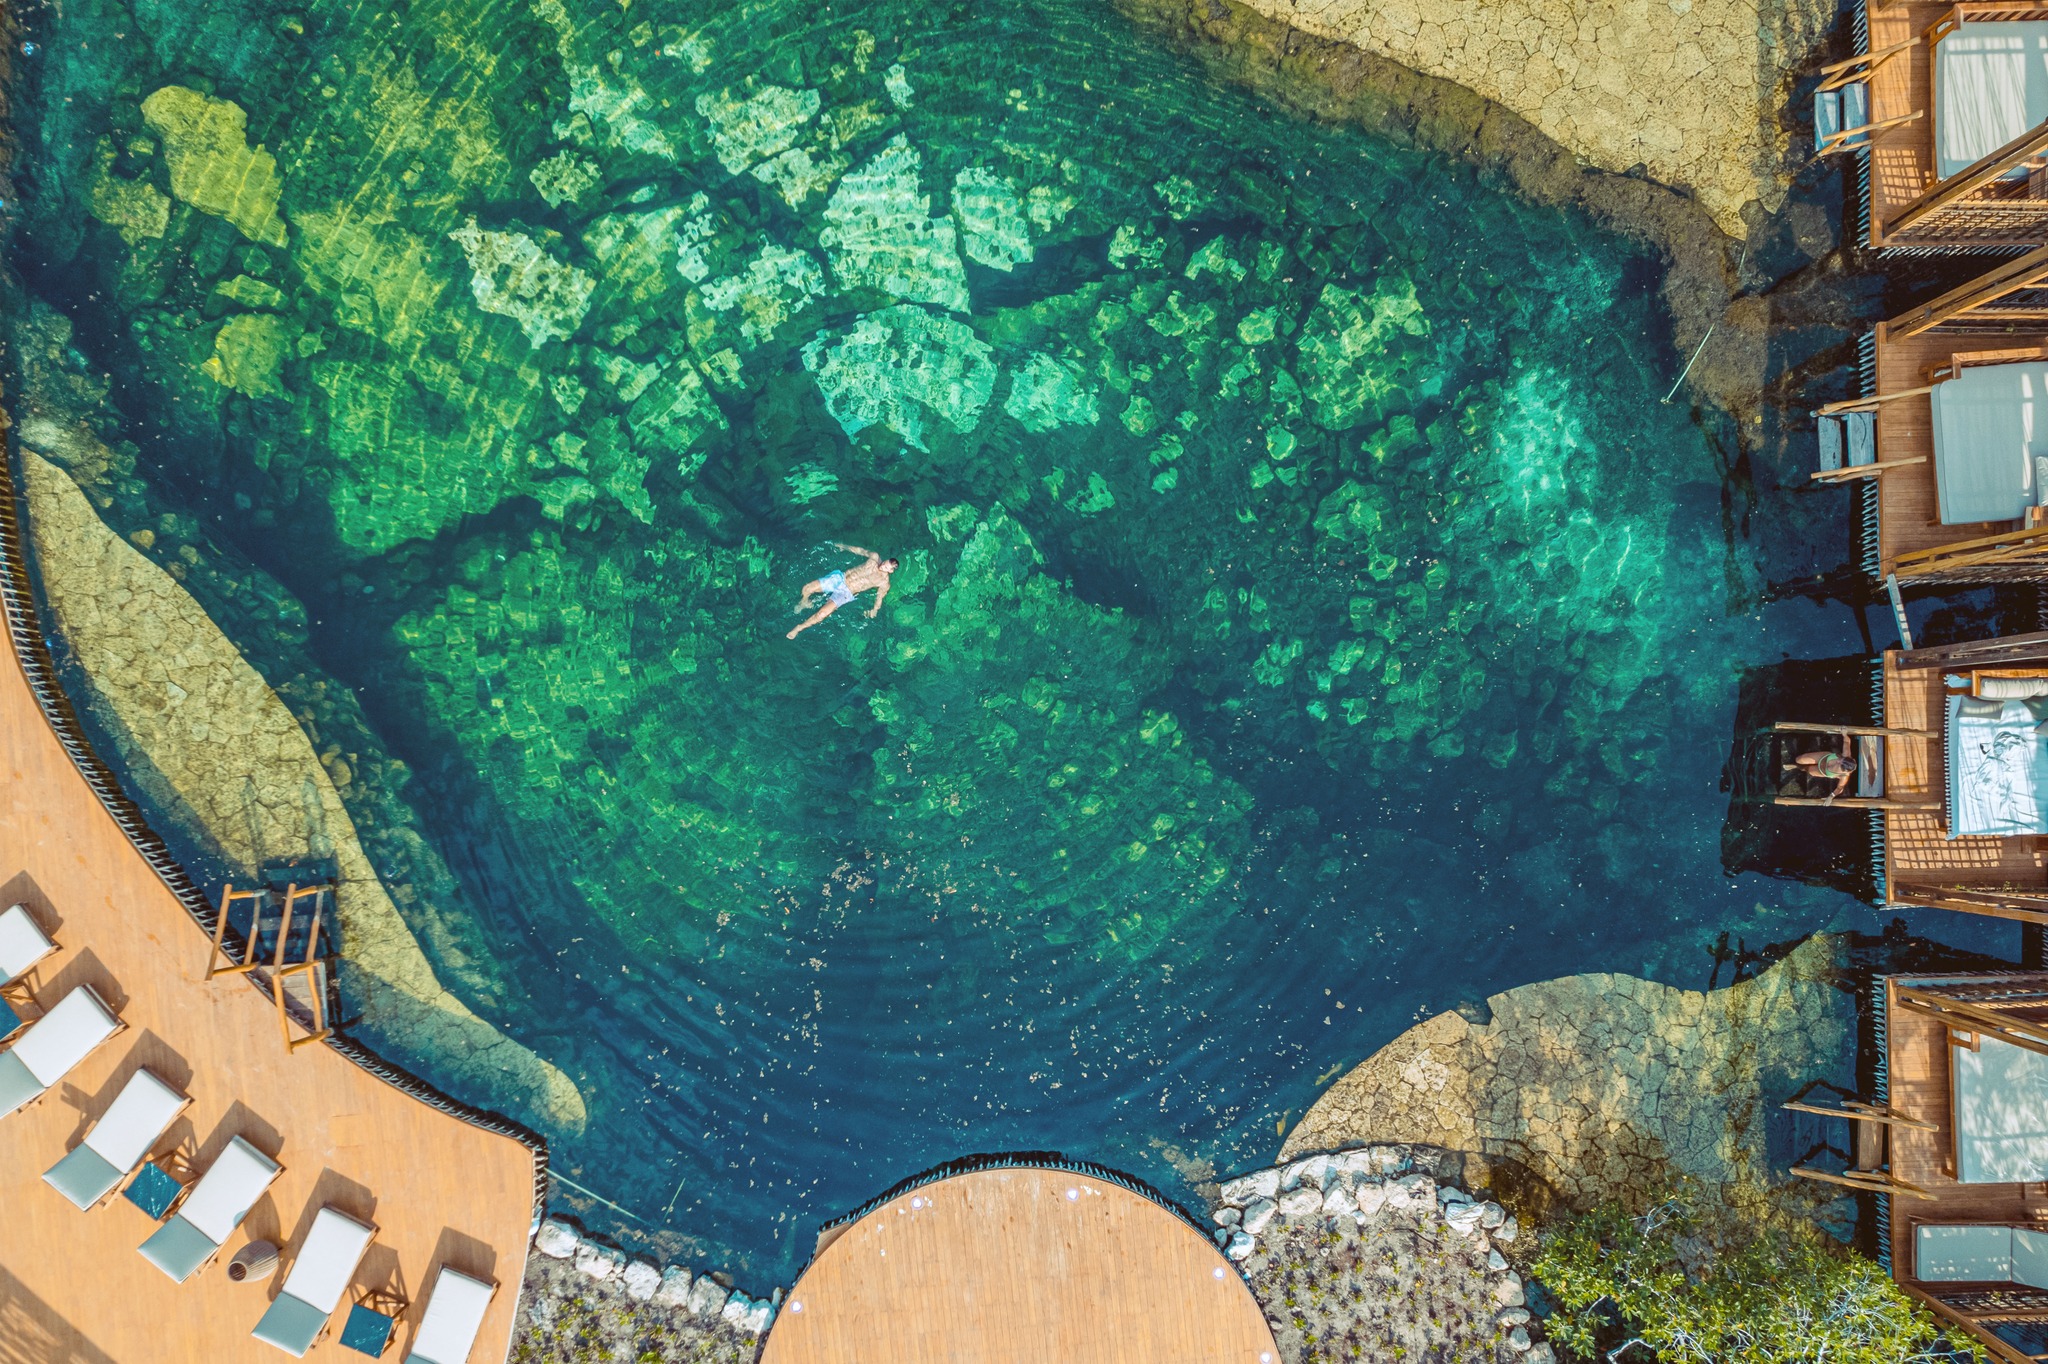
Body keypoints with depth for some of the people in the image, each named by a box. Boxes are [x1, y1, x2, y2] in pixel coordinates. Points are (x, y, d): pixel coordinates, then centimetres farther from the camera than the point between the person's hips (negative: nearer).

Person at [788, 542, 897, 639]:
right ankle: (805, 603, 31)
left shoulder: (884, 582, -12)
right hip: (840, 578, 4)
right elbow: (860, 550, 14)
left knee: (821, 614, -22)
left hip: (846, 593, -4)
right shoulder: (875, 557, -4)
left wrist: (874, 610, -14)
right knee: (807, 588, -6)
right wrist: (843, 546, 22)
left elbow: (879, 597, 1)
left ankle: (799, 628, 4)